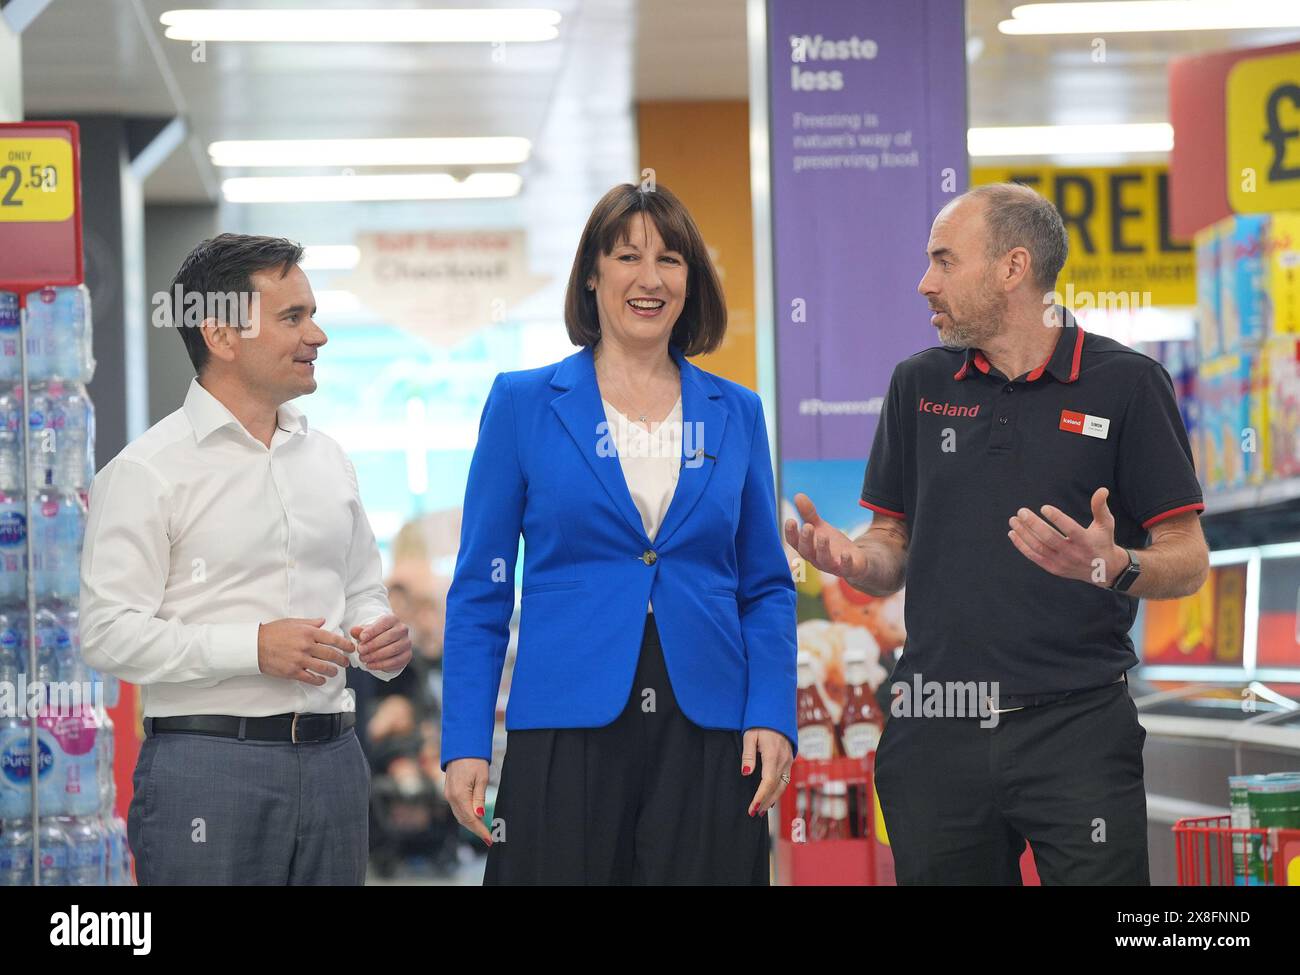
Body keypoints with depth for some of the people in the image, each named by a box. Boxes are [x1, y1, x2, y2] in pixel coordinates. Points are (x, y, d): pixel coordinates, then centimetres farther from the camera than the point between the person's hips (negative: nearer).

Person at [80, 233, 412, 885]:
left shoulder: (326, 459, 16)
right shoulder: (147, 472, -5)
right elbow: (108, 634, -12)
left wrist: (380, 639, 2)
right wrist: (252, 648, -19)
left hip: (332, 759, 6)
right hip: (206, 766, -6)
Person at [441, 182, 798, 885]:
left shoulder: (735, 413, 11)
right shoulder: (524, 403, 5)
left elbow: (767, 588, 12)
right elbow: (480, 591, 4)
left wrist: (771, 718, -3)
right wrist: (465, 742, -4)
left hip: (708, 739, 2)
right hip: (567, 734, -2)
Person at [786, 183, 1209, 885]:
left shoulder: (1126, 385, -1)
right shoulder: (920, 385, 11)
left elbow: (1187, 562, -1)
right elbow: (894, 548, 14)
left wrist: (1113, 565, -21)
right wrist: (852, 558, -9)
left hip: (1076, 724, -3)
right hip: (935, 735, 4)